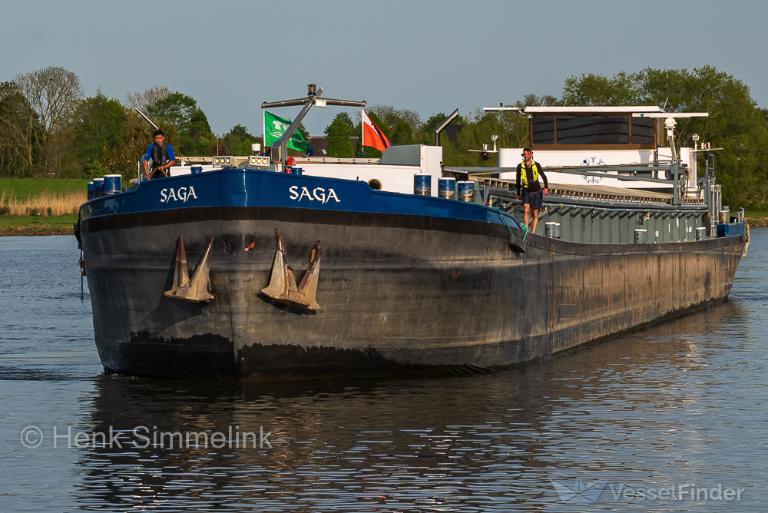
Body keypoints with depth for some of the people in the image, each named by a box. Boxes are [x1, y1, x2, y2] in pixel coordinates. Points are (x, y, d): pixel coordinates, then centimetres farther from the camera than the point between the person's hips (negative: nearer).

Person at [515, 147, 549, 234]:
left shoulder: (536, 165, -3)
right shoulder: (520, 166, 0)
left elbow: (544, 176, 4)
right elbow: (518, 180, 12)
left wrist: (546, 188, -10)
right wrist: (518, 192, 16)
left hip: (536, 192, 0)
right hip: (526, 192, 0)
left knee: (535, 214, 3)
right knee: (526, 210, -23)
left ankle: (533, 232, 8)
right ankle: (525, 229, -29)